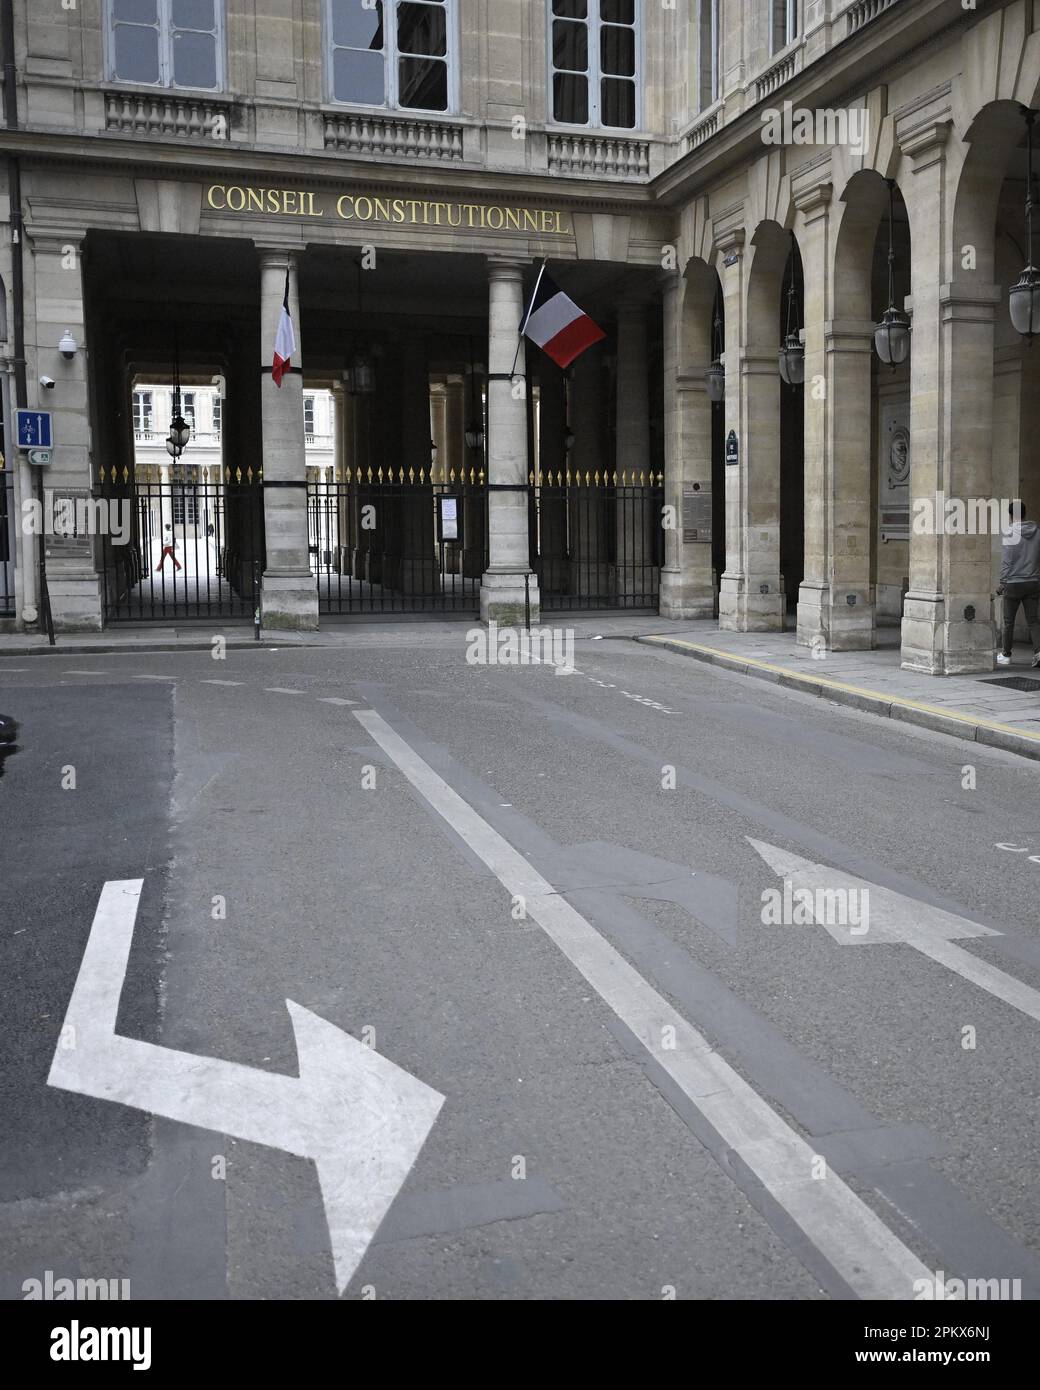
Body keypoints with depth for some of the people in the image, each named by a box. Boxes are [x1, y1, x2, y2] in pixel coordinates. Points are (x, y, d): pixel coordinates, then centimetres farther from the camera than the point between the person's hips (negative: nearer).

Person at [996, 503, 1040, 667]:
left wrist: (1002, 582, -7)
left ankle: (1005, 655, 17)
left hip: (1014, 583, -4)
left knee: (1009, 621, 8)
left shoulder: (1010, 533, -9)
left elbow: (1007, 560, -12)